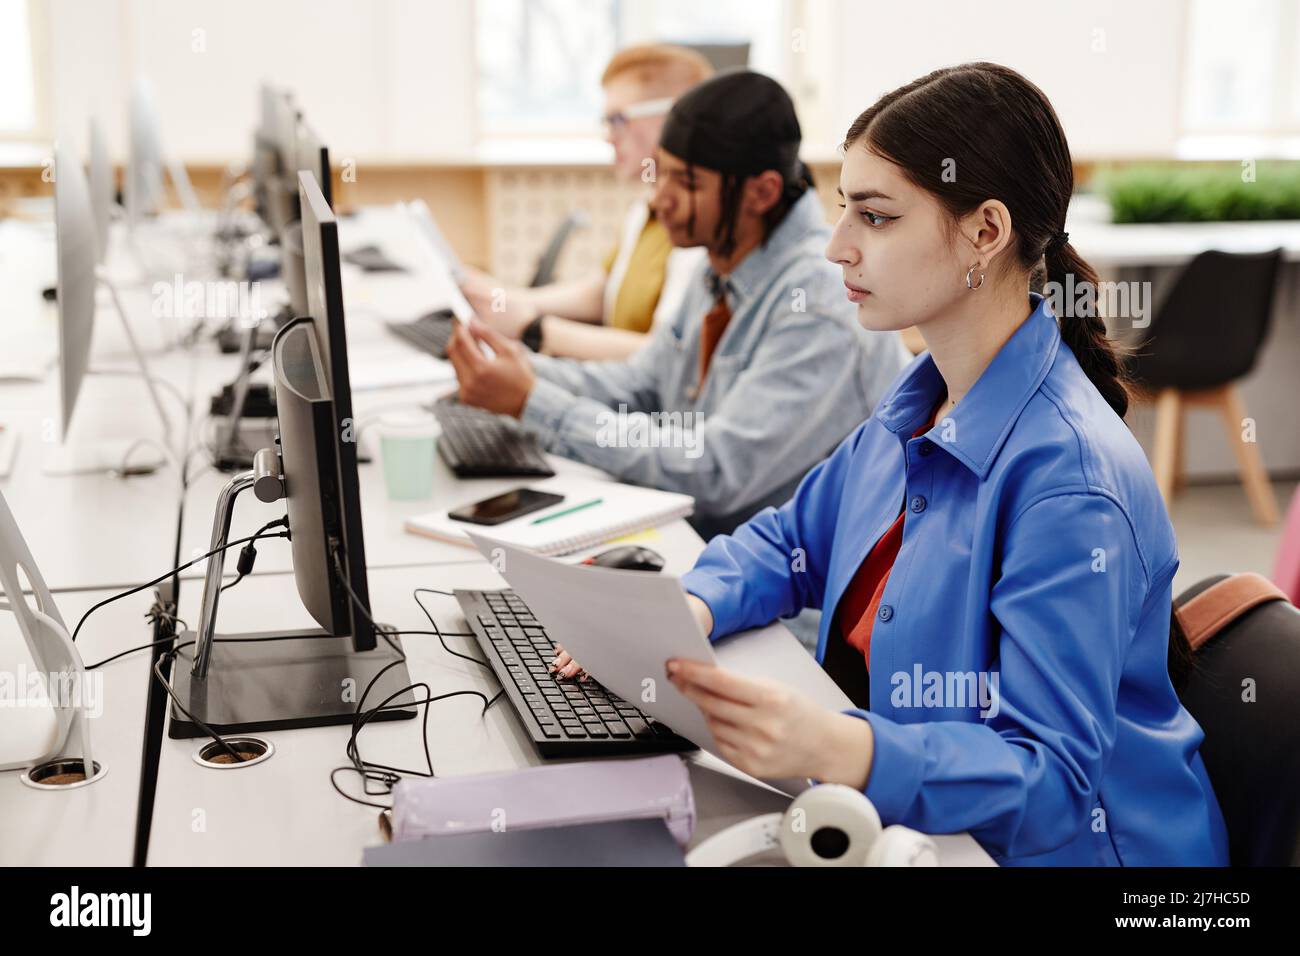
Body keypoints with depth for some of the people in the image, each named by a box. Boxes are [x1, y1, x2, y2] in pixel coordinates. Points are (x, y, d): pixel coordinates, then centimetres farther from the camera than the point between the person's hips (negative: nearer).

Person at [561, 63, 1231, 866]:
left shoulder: (1069, 481, -25)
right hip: (913, 816, 7)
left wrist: (843, 751, -42)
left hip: (1051, 844, -7)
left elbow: (1052, 774, -26)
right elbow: (794, 539, 13)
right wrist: (691, 609, -8)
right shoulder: (921, 402, 2)